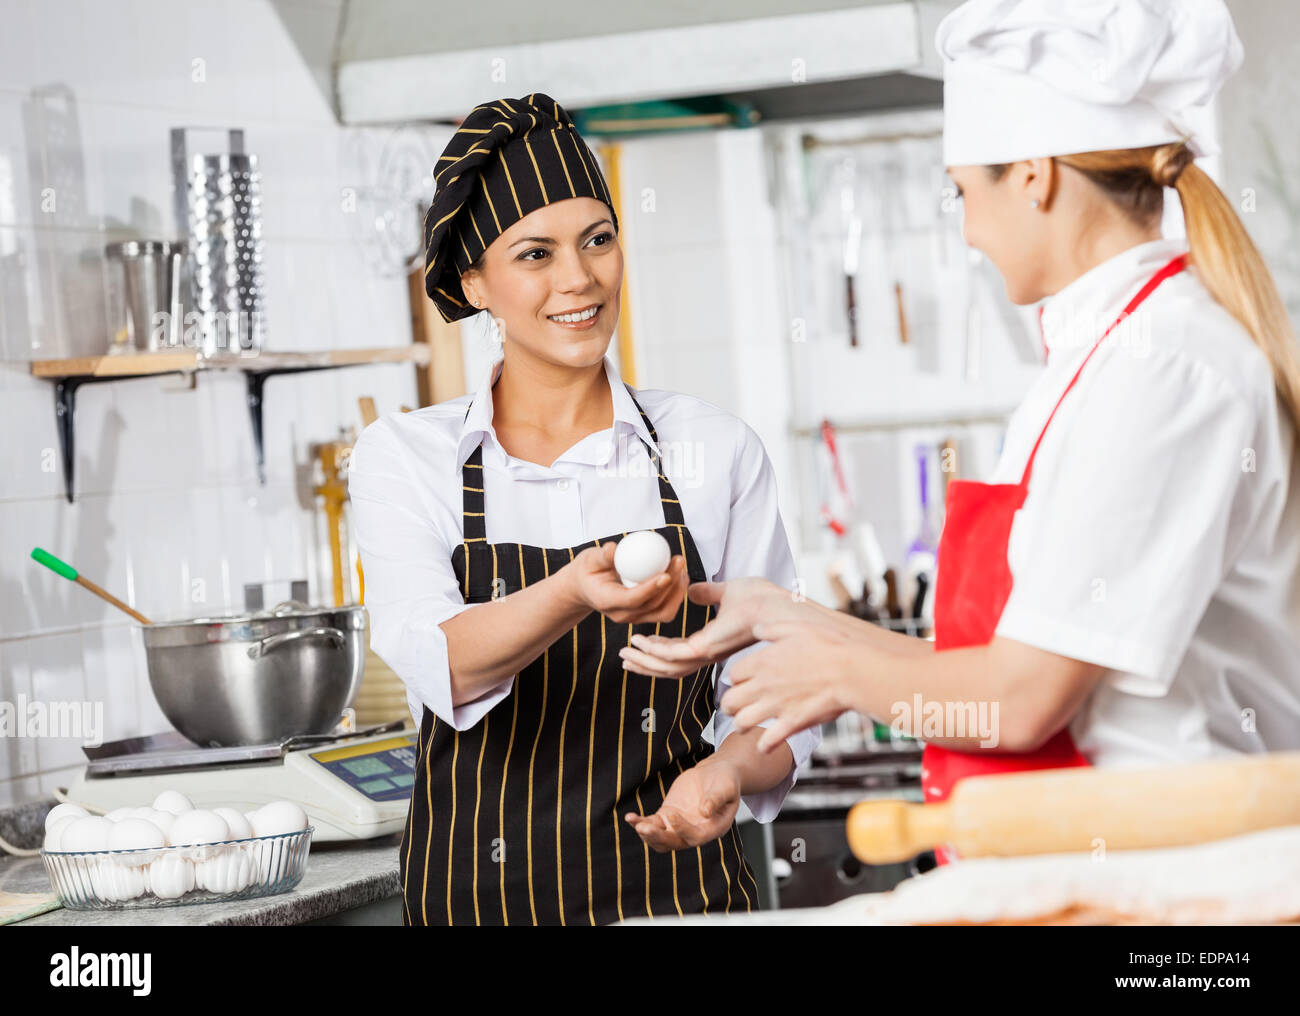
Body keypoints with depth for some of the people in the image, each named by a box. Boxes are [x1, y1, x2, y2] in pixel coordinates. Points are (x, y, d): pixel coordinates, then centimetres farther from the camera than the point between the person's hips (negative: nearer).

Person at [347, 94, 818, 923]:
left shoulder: (717, 451, 6)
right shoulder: (404, 459, 4)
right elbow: (439, 662, -12)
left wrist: (732, 770, -12)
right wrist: (573, 596, -29)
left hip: (679, 891, 1)